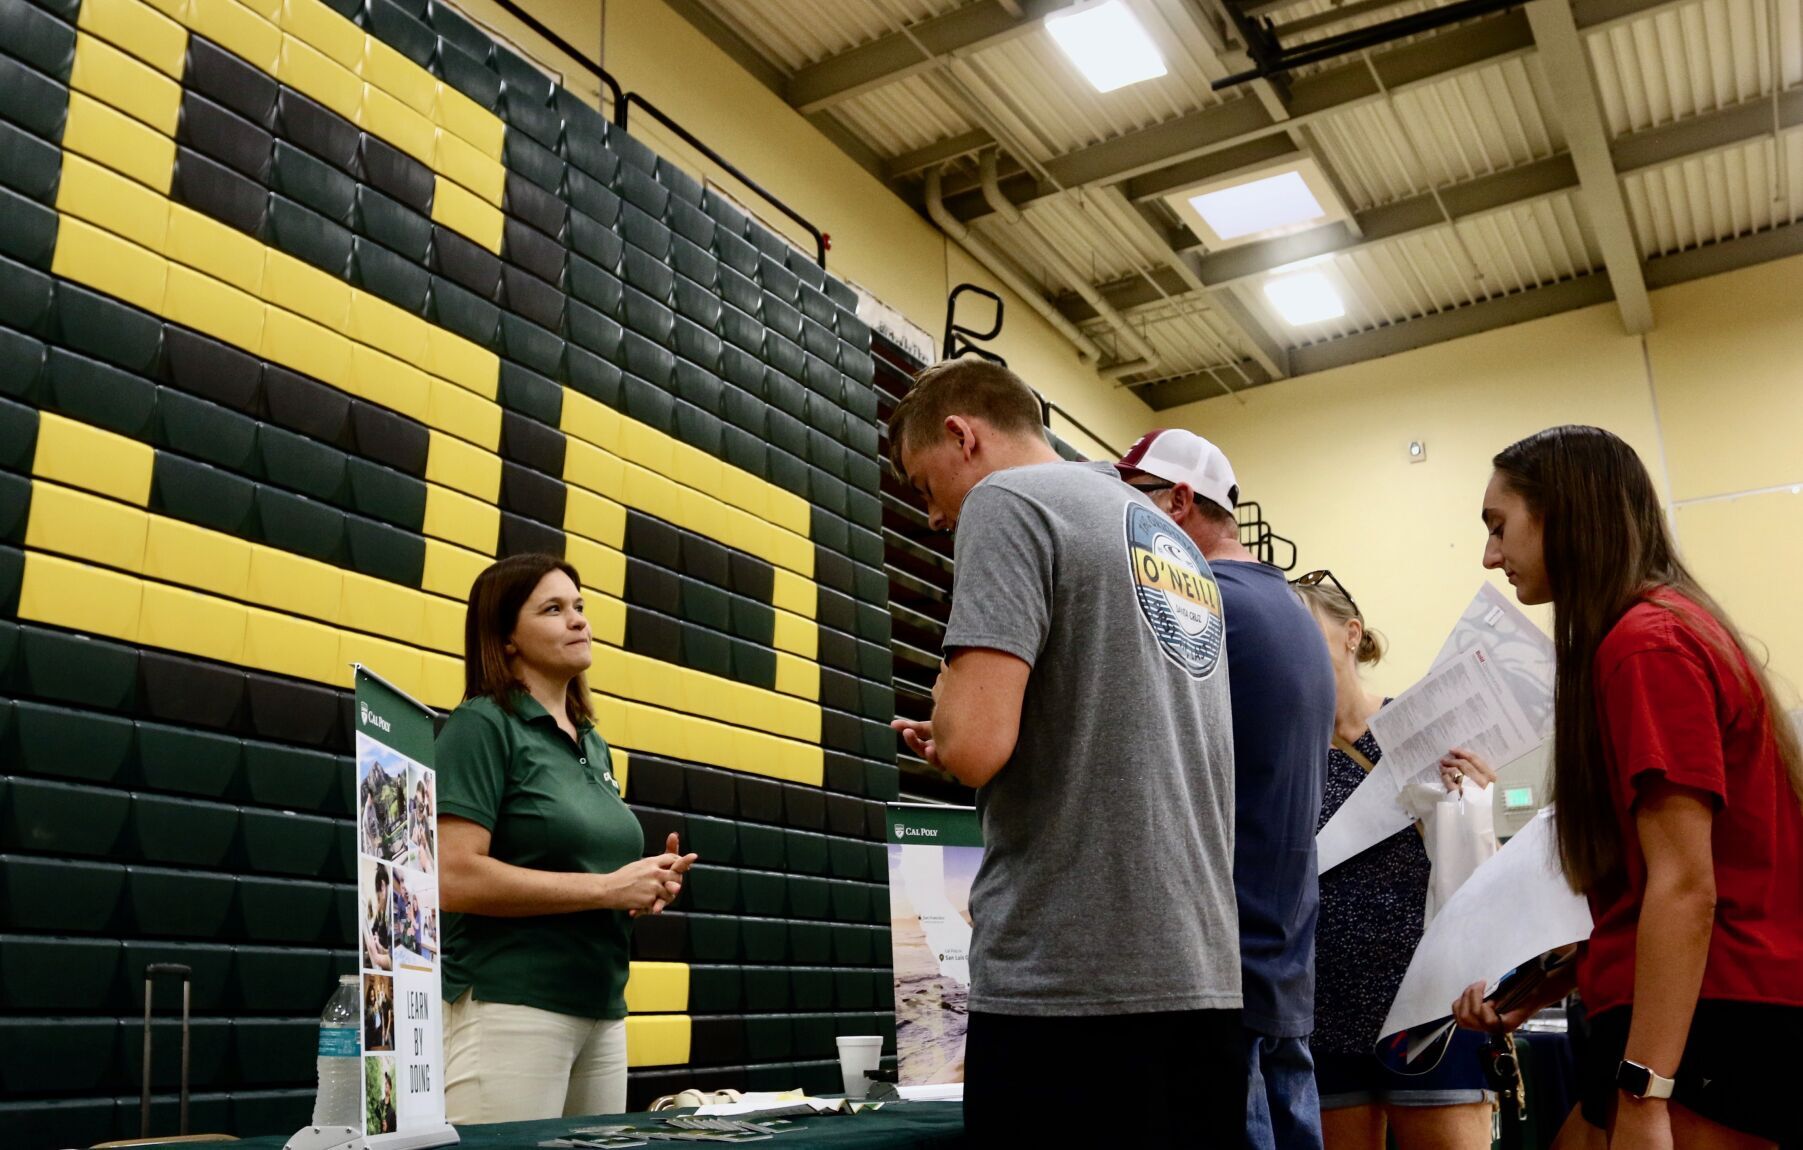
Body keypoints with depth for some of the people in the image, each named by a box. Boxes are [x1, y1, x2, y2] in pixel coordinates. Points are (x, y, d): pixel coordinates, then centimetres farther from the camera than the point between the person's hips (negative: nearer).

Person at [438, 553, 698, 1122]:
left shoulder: (593, 744, 15)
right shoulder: (483, 725, -8)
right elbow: (455, 879, -18)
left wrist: (648, 884, 4)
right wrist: (607, 888, -17)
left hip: (602, 1012, 8)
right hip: (510, 1009, -7)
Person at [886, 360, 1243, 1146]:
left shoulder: (1009, 500, -7)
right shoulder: (1177, 545, 18)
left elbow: (975, 744, -19)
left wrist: (951, 692, 2)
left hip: (1069, 987, -8)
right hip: (1203, 979, 8)